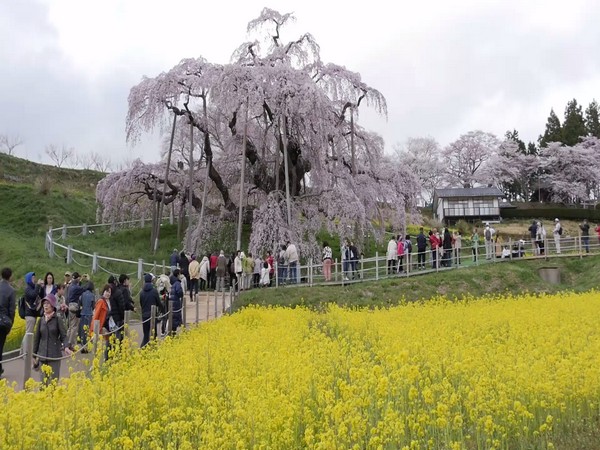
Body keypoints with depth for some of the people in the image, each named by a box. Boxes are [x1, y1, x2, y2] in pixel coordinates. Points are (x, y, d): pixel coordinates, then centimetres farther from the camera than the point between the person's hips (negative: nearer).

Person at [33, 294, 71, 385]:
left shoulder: (57, 319, -3)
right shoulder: (41, 320, 7)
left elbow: (63, 335, -7)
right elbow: (36, 338, 13)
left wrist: (66, 347, -25)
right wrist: (34, 355, 14)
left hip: (55, 356, -3)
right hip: (42, 356, 3)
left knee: (53, 380, -4)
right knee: (43, 381, 6)